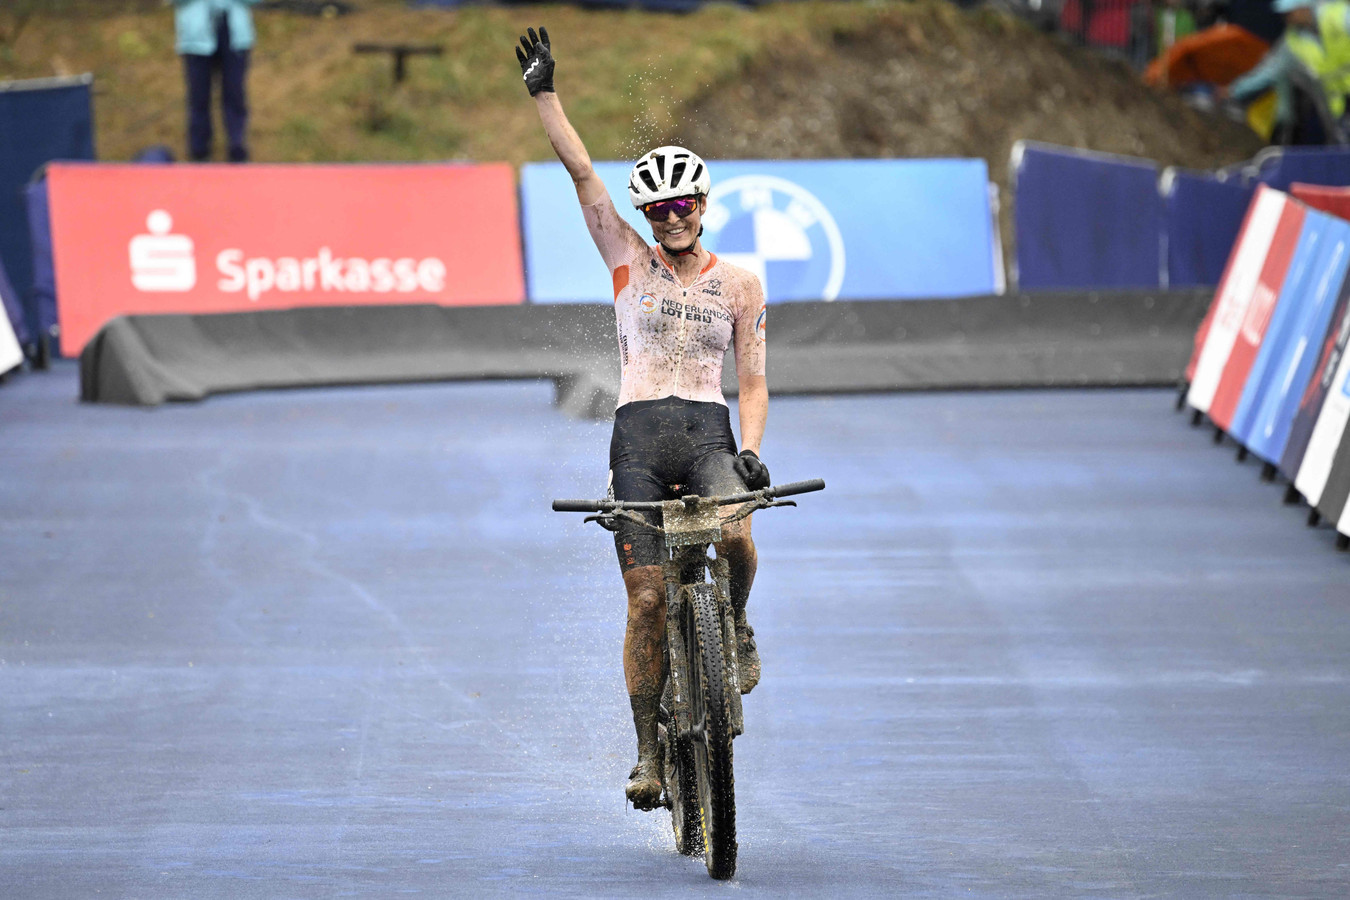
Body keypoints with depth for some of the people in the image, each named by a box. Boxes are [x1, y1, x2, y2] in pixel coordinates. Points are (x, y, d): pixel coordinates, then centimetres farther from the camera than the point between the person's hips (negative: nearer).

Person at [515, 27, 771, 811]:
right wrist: (544, 92, -3)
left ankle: (738, 626, 0)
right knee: (647, 598, -7)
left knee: (735, 534, -32)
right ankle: (649, 752, 2)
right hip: (639, 436, 0)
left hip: (709, 433, 0)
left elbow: (754, 383, 7)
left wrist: (750, 450, -9)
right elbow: (581, 172, 3)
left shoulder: (739, 285, 9)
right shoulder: (631, 261, 9)